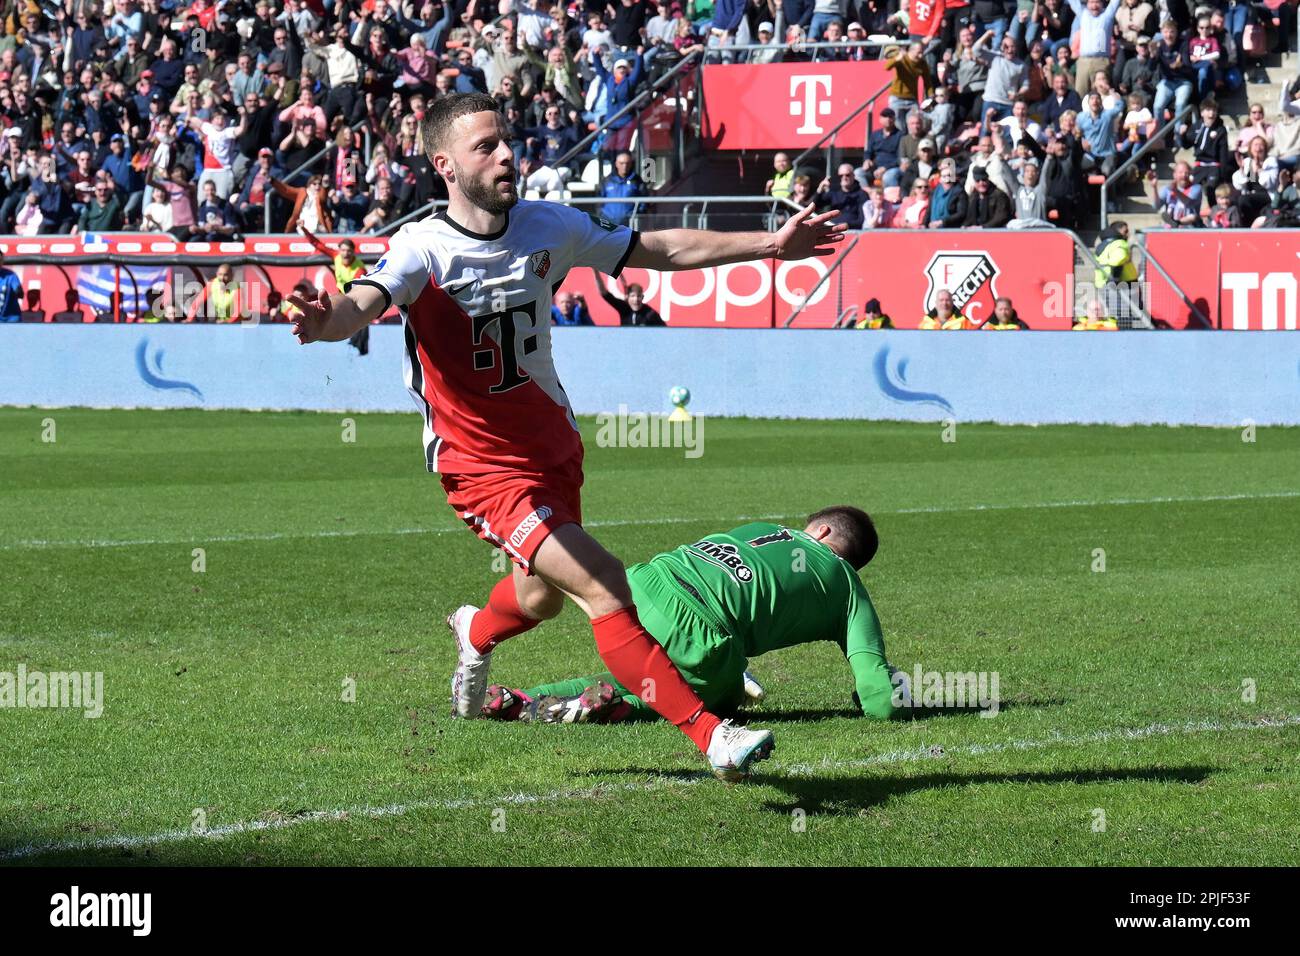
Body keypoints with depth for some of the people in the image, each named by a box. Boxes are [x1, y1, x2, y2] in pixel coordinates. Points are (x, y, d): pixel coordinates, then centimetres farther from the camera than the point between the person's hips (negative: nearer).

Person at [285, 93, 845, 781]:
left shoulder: (548, 227, -4)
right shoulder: (423, 248, -21)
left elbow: (663, 250, 8)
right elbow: (363, 303, -40)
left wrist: (771, 245, 7)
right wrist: (328, 321, -64)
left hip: (553, 447, 7)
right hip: (482, 467, -7)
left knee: (542, 598, 25)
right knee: (603, 587, -21)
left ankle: (475, 633, 61)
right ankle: (709, 735, -19)